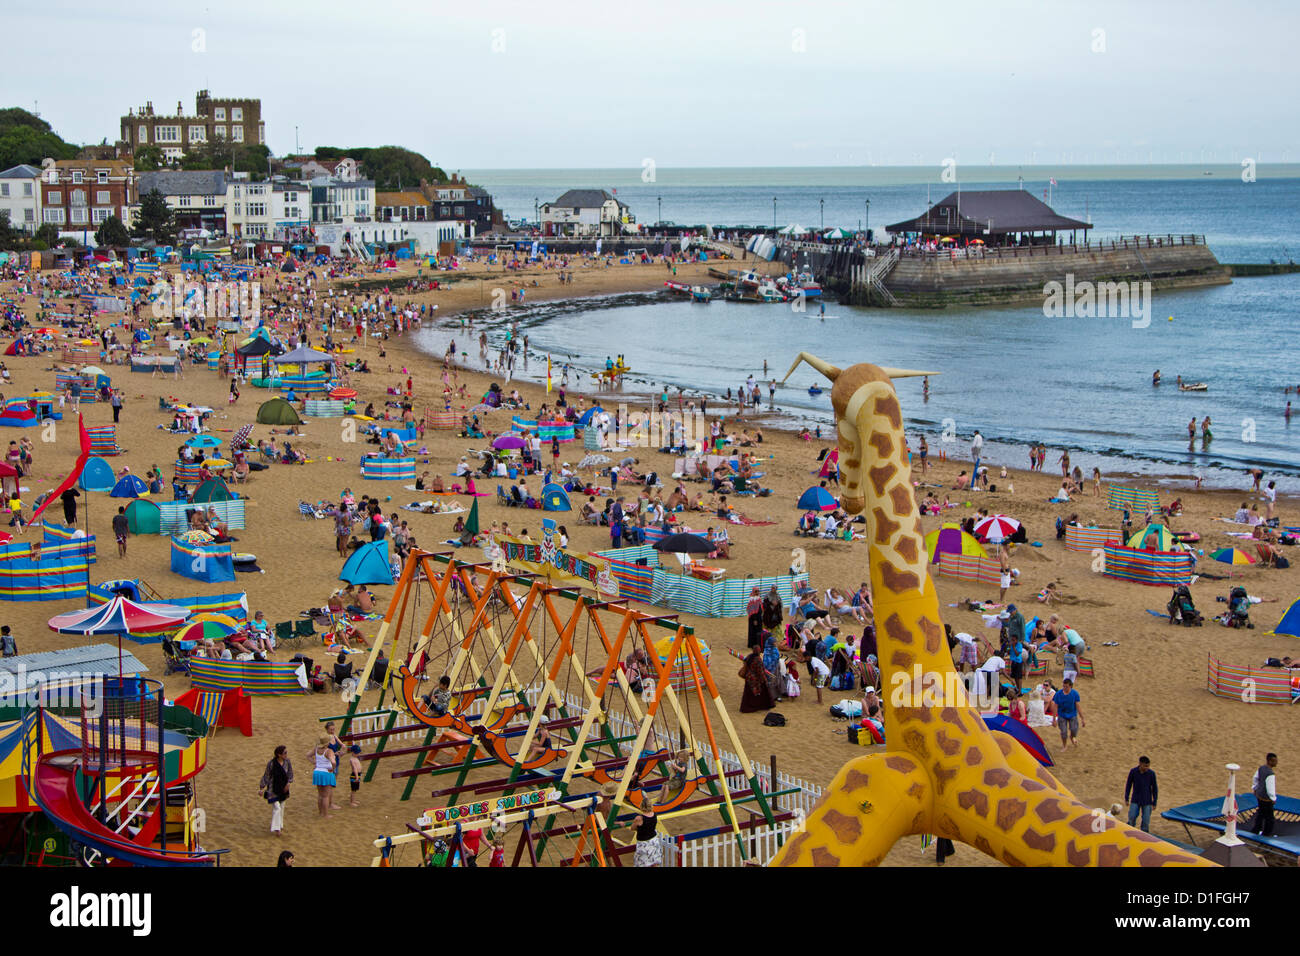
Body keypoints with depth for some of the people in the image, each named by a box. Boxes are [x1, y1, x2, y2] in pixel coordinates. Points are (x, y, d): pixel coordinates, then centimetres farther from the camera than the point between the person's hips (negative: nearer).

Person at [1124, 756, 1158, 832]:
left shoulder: (1151, 773, -9)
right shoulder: (1133, 772, -8)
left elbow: (1154, 789, -1)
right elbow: (1128, 785, 4)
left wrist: (1154, 803, 1)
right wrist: (1126, 798, 5)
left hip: (1147, 801, 0)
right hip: (1135, 800, 0)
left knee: (1146, 821, -1)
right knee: (1131, 818, -9)